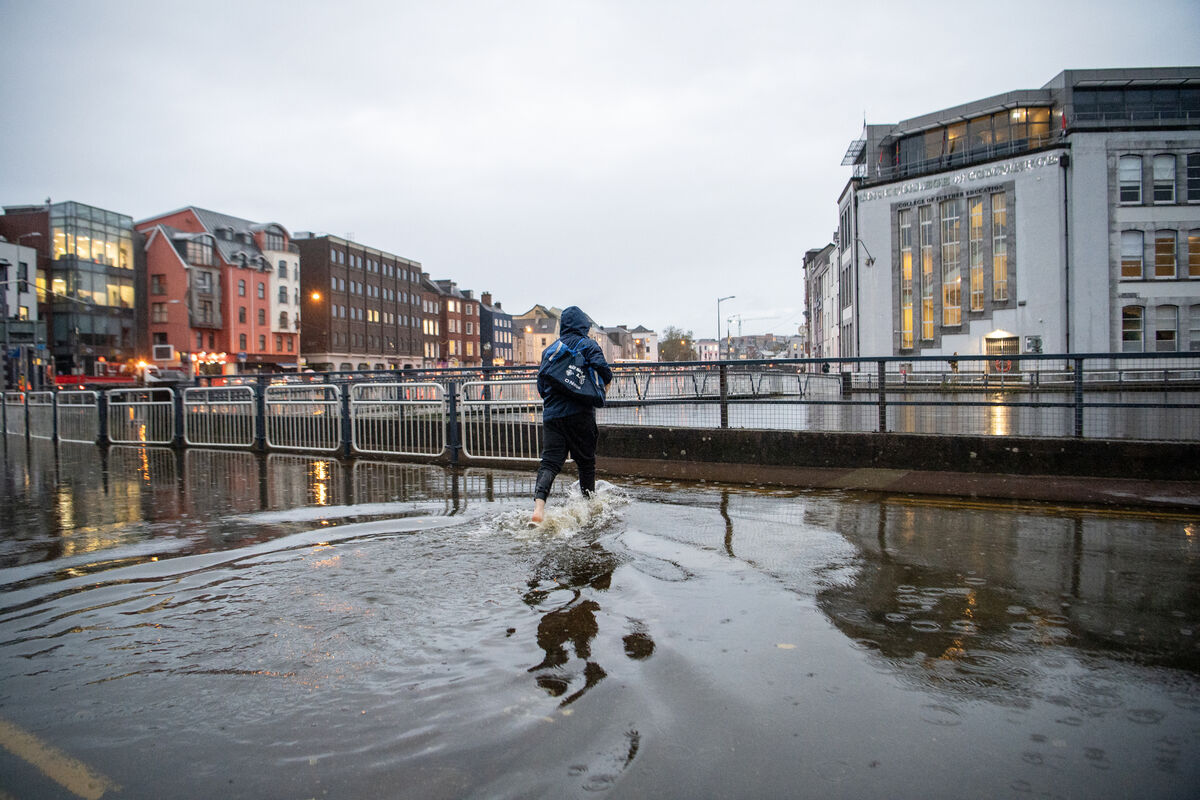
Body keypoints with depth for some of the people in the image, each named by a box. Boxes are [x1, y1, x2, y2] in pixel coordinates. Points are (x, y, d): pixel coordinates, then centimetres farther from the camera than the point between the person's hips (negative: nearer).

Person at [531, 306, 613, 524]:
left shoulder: (548, 350, 17)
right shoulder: (586, 345, 1)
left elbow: (541, 385, 17)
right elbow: (600, 365, -18)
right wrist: (607, 381, 1)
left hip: (551, 414, 4)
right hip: (579, 413, -4)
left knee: (549, 462, -3)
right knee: (586, 461, 11)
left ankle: (539, 506, -24)